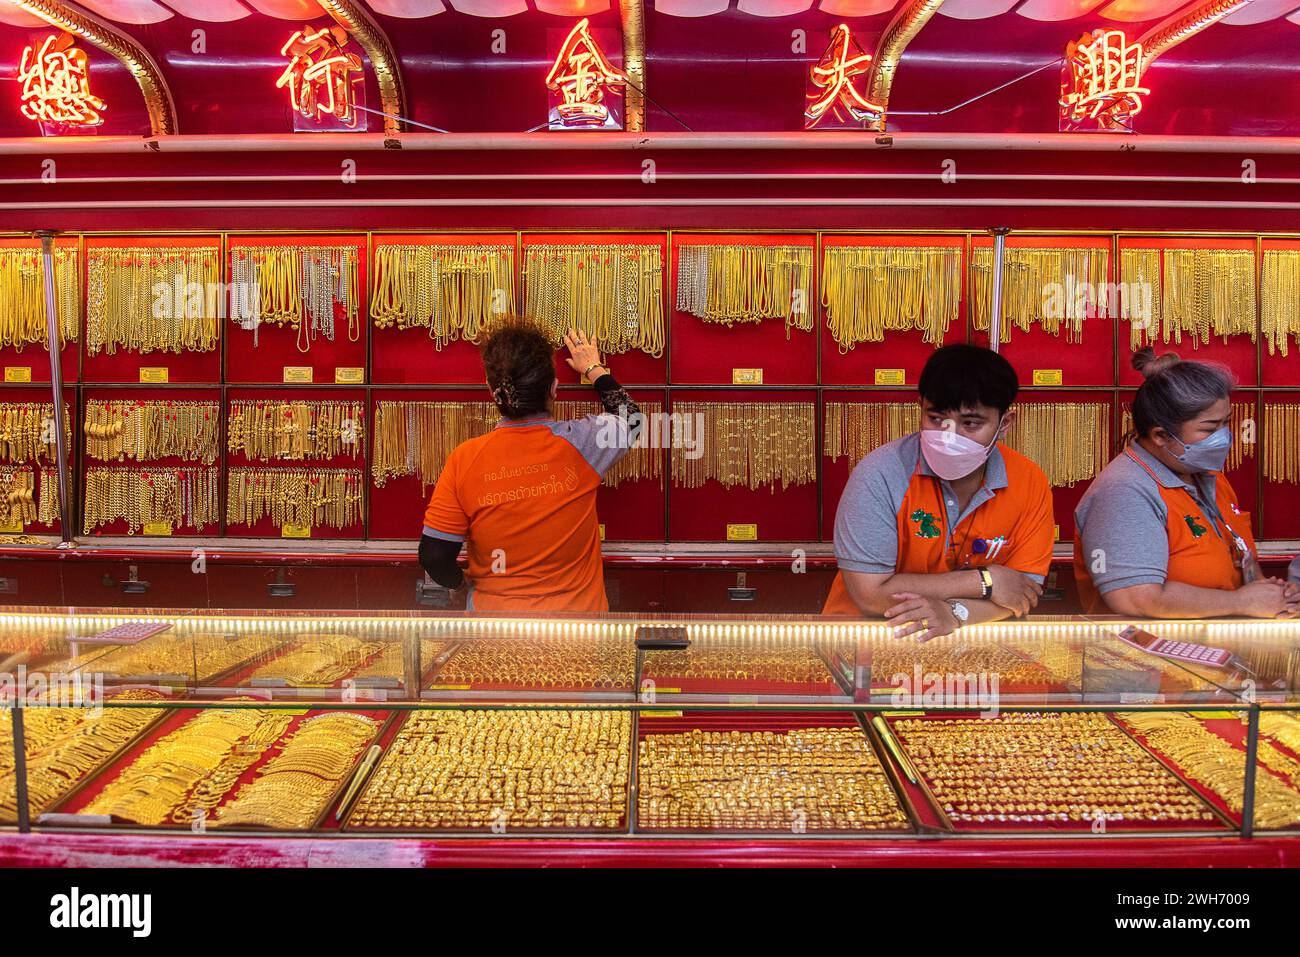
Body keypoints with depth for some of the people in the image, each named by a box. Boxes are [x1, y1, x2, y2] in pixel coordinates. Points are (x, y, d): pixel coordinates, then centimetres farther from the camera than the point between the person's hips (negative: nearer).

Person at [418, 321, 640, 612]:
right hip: (577, 613, 0)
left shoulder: (465, 460, -16)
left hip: (494, 610, 0)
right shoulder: (580, 445, -16)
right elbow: (629, 416, 7)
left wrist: (462, 580, 9)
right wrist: (595, 369, 22)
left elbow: (434, 556, -12)